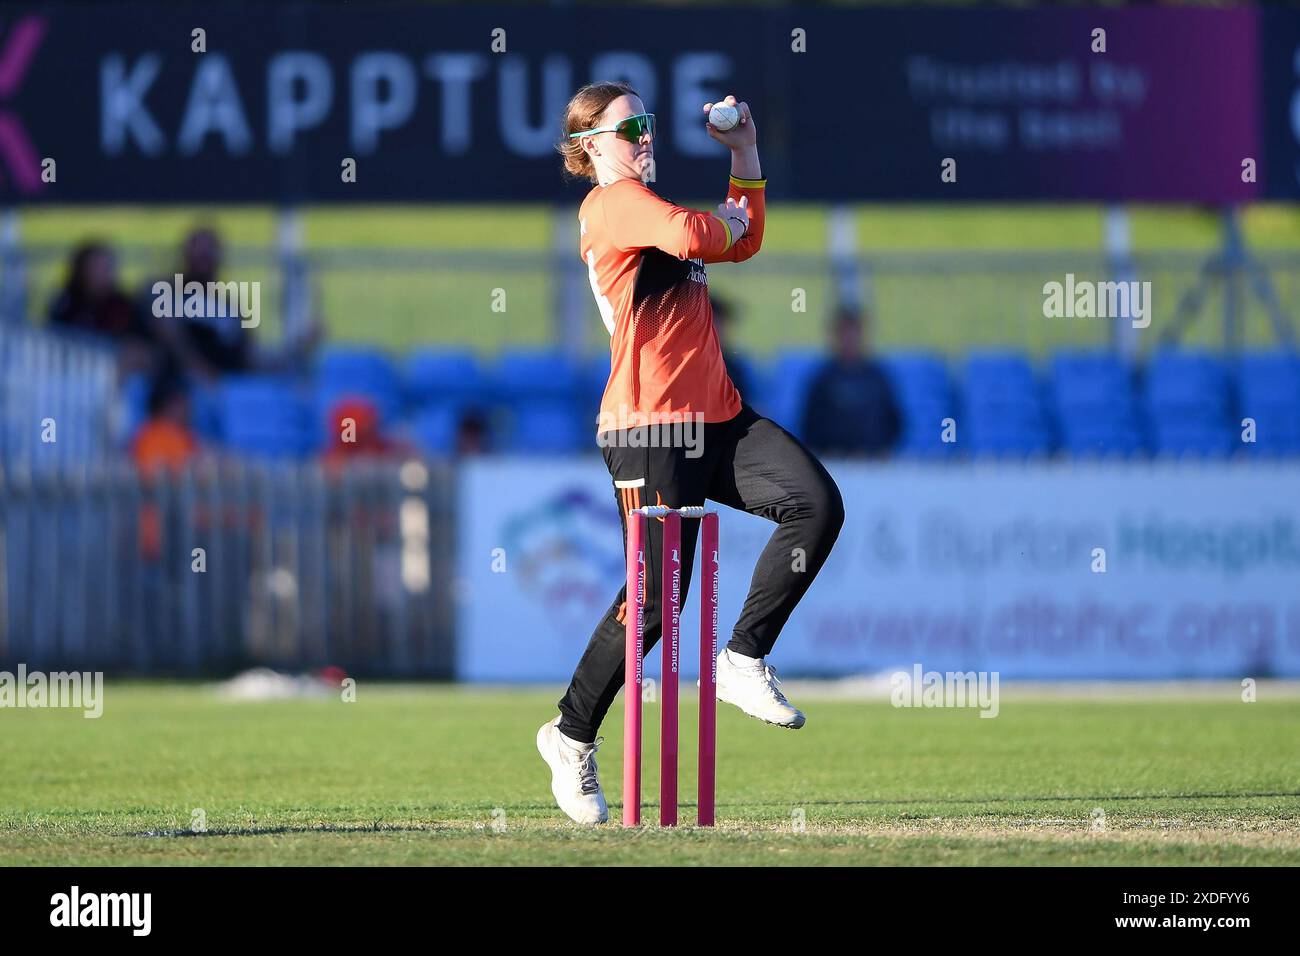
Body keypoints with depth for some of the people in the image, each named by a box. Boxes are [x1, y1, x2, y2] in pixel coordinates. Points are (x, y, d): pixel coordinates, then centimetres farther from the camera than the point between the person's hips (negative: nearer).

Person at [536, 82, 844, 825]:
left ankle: (745, 660, -1)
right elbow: (691, 237, -24)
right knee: (656, 596, -8)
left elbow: (745, 242, 33)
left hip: (716, 417, 9)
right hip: (649, 427, -9)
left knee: (818, 503, -11)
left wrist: (744, 154, 25)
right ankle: (572, 737, 11)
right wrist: (726, 219, -3)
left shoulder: (646, 206, 22)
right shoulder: (614, 201, -6)